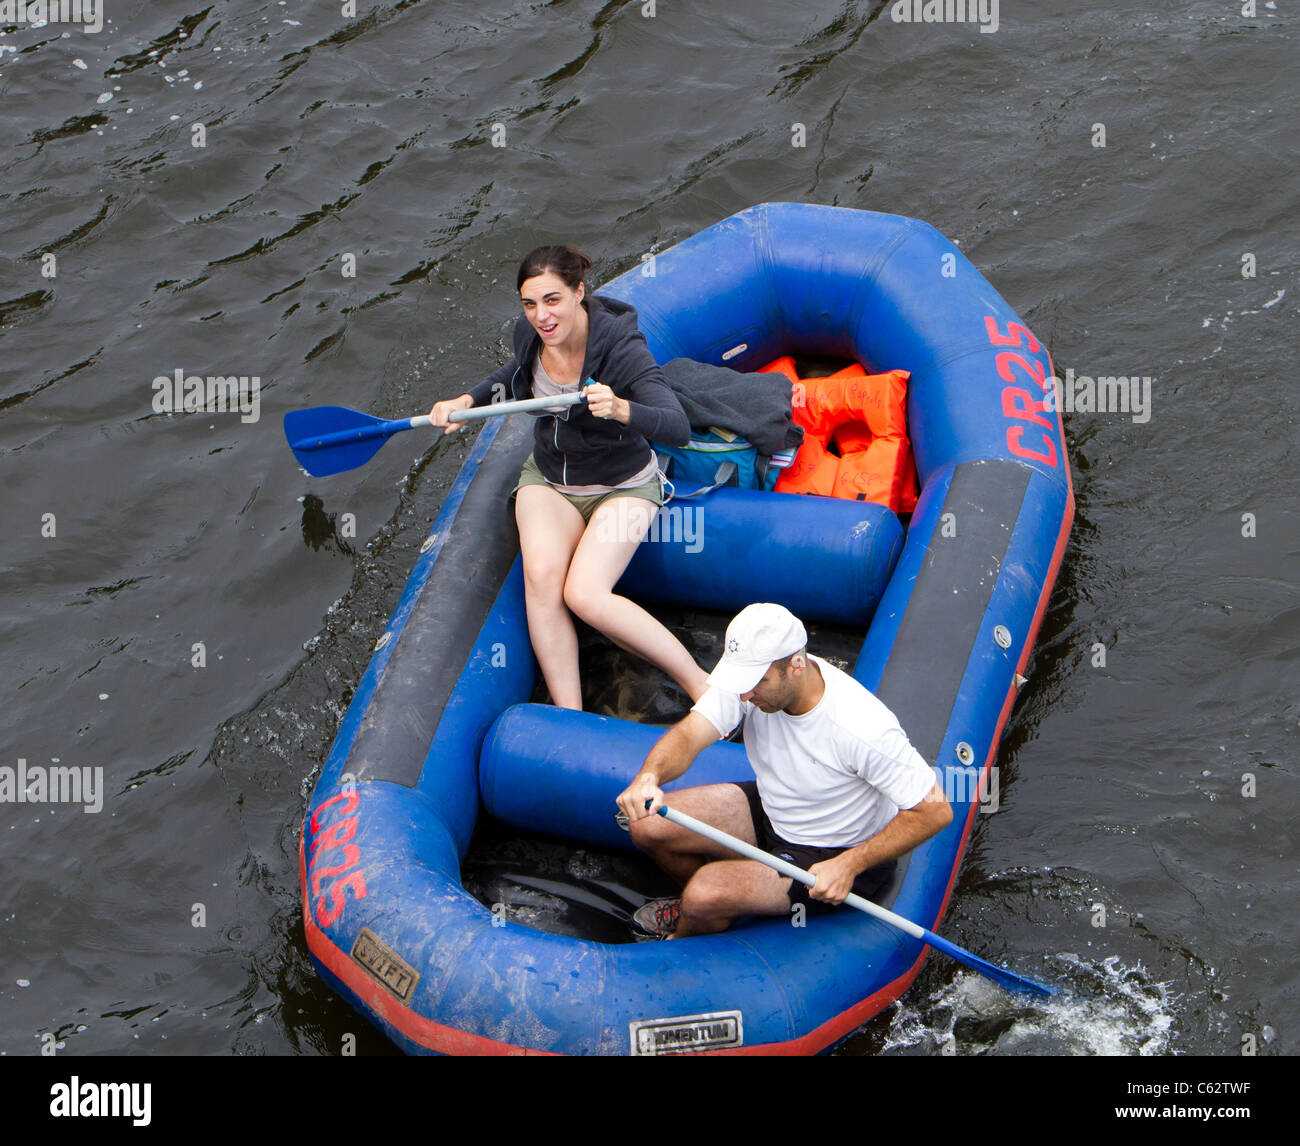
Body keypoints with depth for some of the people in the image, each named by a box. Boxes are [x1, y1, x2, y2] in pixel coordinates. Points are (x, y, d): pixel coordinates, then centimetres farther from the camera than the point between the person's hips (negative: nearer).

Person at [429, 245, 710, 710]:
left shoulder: (622, 347, -26)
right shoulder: (530, 334, -9)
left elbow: (679, 429, -36)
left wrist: (622, 410, -54)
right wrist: (467, 400, 2)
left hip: (623, 486, -5)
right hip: (547, 480, 5)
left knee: (585, 594, -27)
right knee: (541, 575, -26)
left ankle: (699, 682, -12)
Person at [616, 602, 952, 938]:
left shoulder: (863, 728, -36)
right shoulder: (755, 673, -19)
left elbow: (935, 810, -29)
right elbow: (689, 733, -25)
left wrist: (849, 865, -33)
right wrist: (649, 777, -47)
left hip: (833, 858, -6)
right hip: (771, 810, 7)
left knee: (706, 892, -23)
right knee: (647, 823, -6)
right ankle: (706, 905, 26)